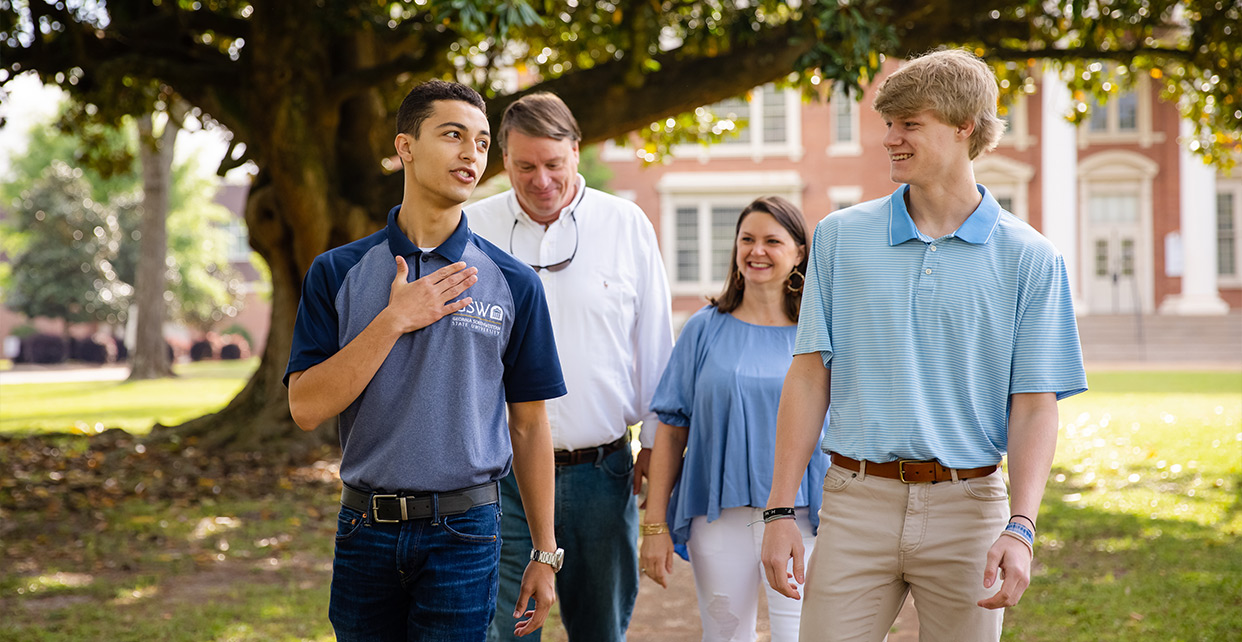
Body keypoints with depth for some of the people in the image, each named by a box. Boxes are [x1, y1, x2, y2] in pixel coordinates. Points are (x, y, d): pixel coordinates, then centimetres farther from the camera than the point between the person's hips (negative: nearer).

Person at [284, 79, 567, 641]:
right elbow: (306, 407, -7)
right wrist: (394, 321, -14)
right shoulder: (338, 273, 2)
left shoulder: (512, 283, 1)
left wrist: (544, 555, 4)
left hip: (463, 531, -1)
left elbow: (529, 426, 5)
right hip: (365, 529, 1)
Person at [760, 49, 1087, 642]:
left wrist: (1020, 528, -14)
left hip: (967, 509, -1)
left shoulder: (1029, 259, 2)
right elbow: (810, 376, 5)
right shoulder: (839, 237, 7)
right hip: (857, 503, 1)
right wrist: (780, 510, -1)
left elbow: (1034, 407, -1)